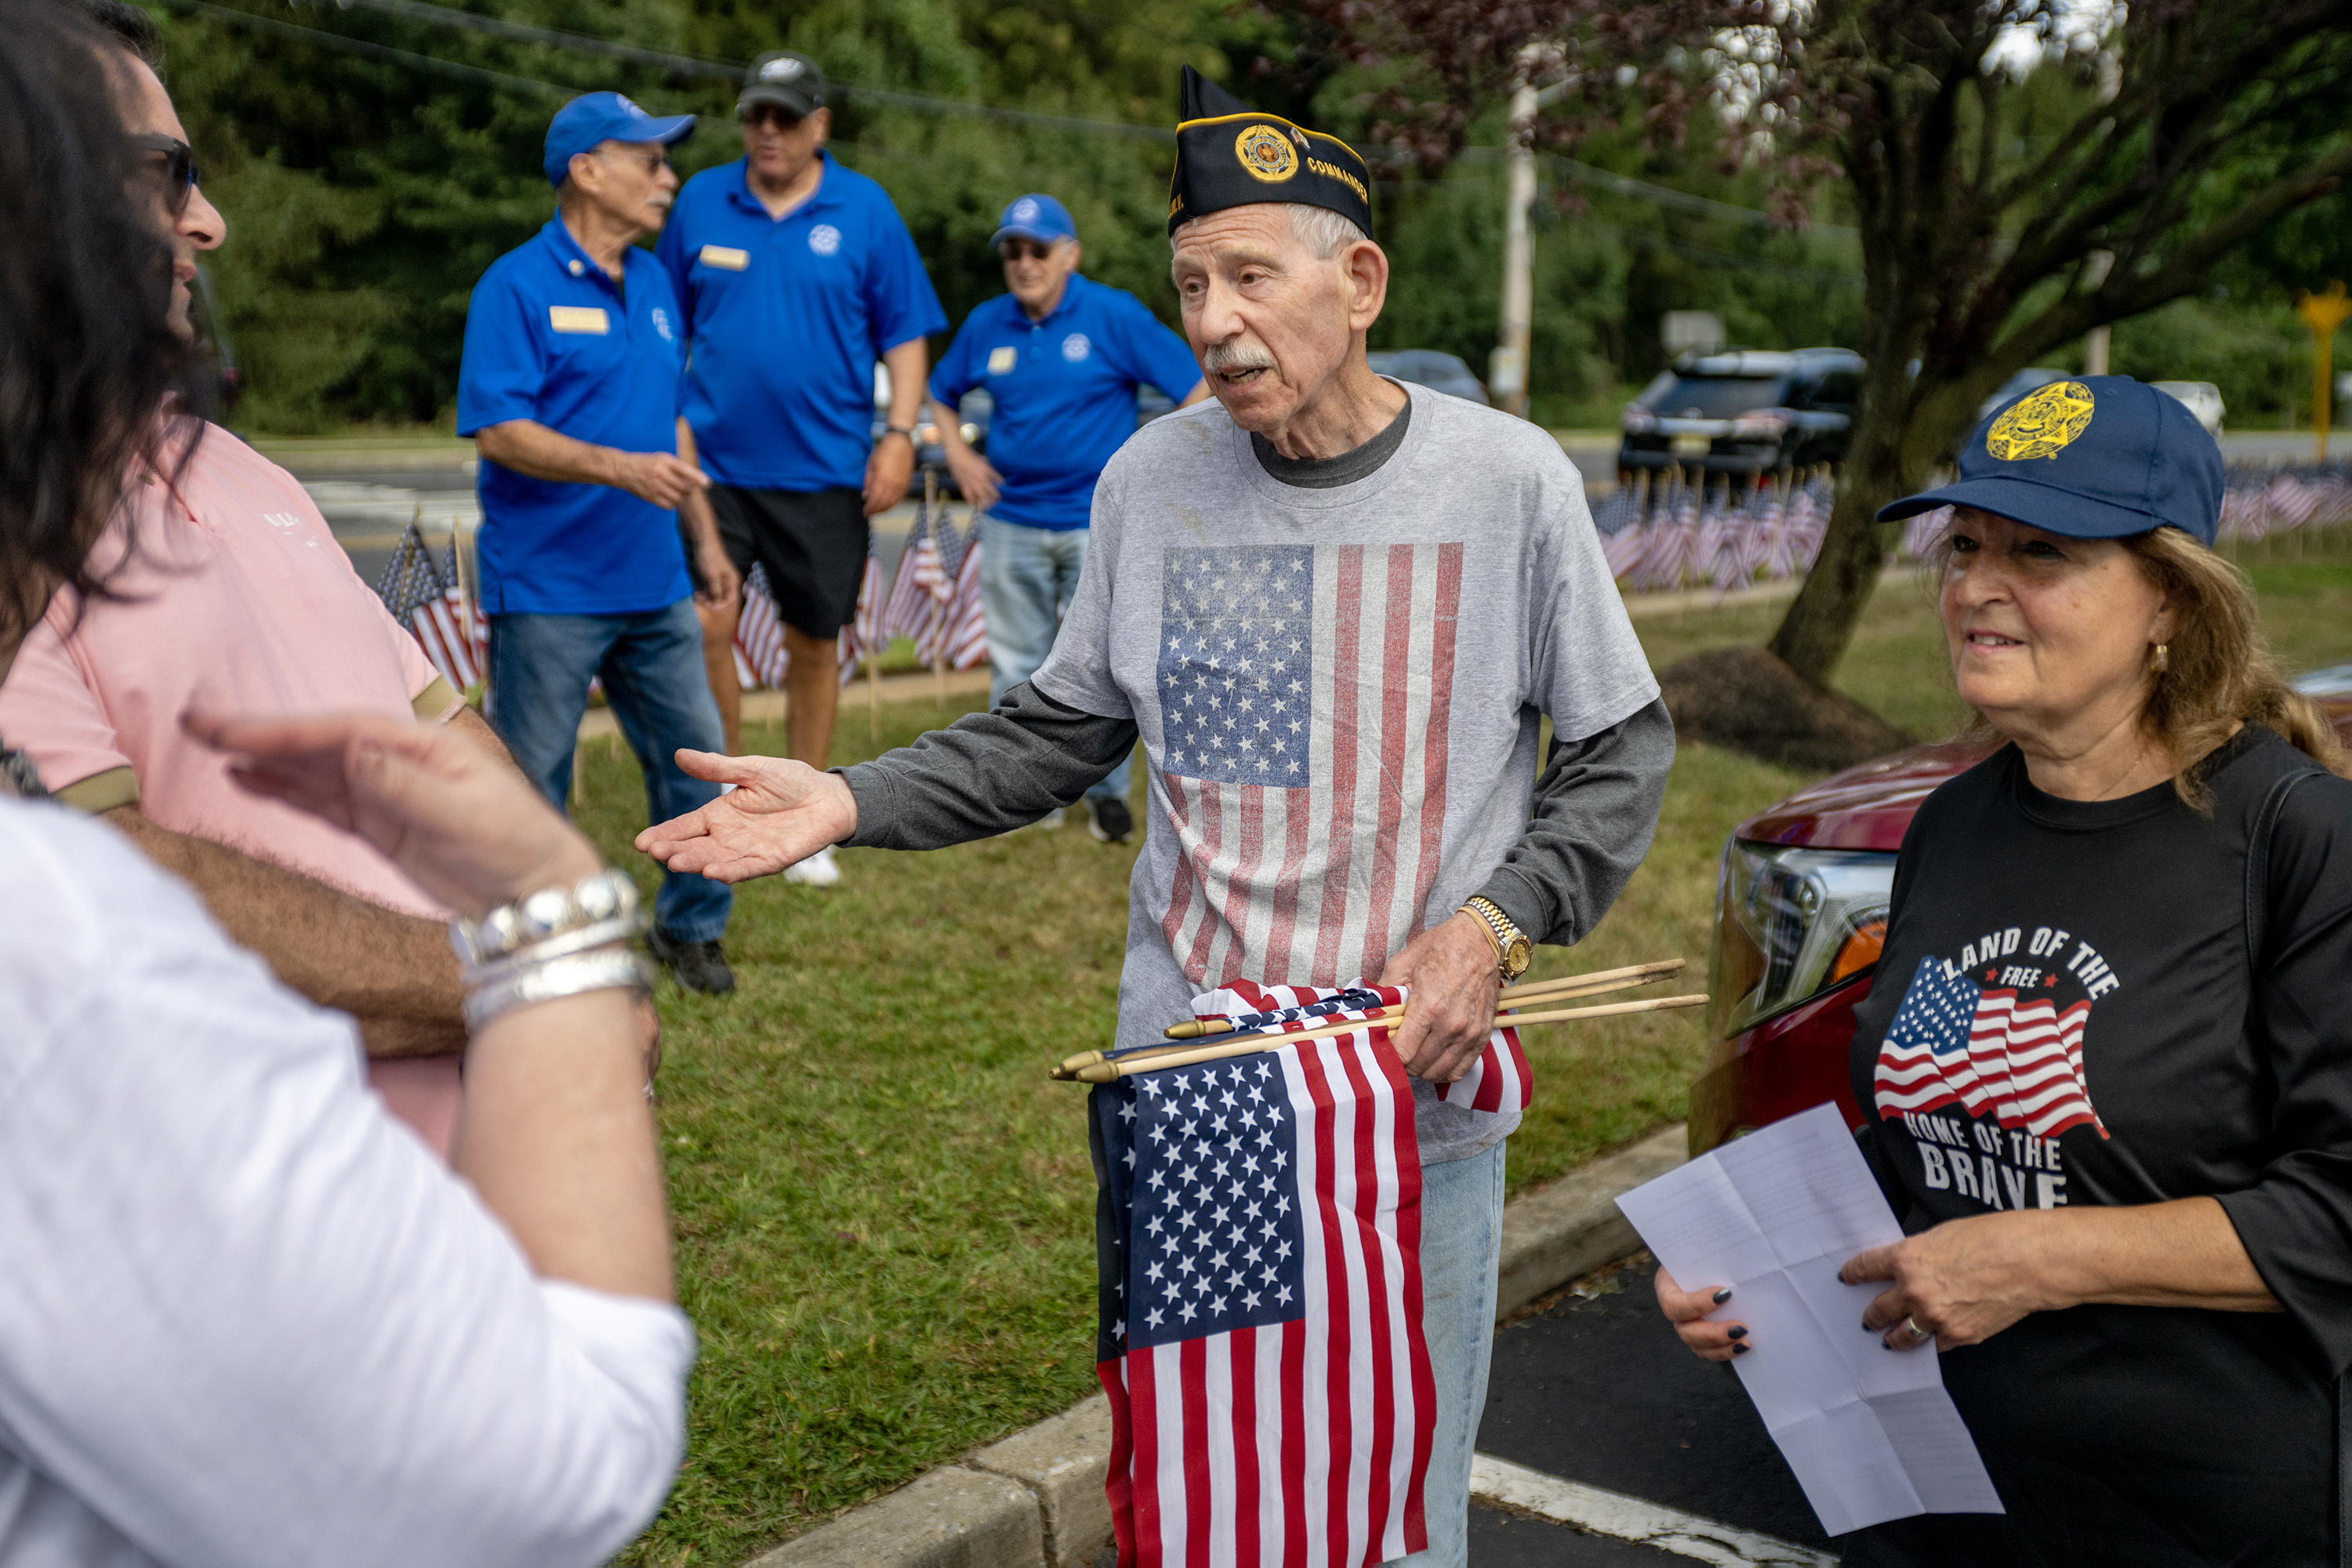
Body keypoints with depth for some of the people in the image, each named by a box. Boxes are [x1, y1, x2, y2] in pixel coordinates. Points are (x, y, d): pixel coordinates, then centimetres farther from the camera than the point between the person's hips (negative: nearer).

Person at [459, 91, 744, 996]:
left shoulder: (654, 284, 13)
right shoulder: (517, 287, -9)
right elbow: (498, 432, -16)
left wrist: (705, 539, 17)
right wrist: (620, 468, -27)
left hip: (654, 585, 7)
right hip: (547, 592, -7)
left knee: (697, 756, 10)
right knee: (531, 783, 3)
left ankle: (691, 928, 28)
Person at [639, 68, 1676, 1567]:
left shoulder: (1510, 481, -7)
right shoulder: (1151, 478, -1)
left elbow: (1621, 751, 2)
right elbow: (1063, 730, 7)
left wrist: (1500, 922, -13)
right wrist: (852, 802, -5)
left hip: (1425, 1096, -1)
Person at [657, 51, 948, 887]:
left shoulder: (864, 209, 1)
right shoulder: (702, 200, 5)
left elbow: (904, 333, 3)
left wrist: (899, 433, -7)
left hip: (824, 470, 0)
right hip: (713, 463, 1)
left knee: (815, 644, 8)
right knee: (706, 629, -7)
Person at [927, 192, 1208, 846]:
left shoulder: (1114, 316, -5)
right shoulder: (986, 325, 6)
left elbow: (1197, 386, -6)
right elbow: (942, 393, 23)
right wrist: (959, 455, 7)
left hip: (1097, 522, -3)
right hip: (1012, 522, 3)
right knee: (1015, 665, 9)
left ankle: (1107, 791, 14)